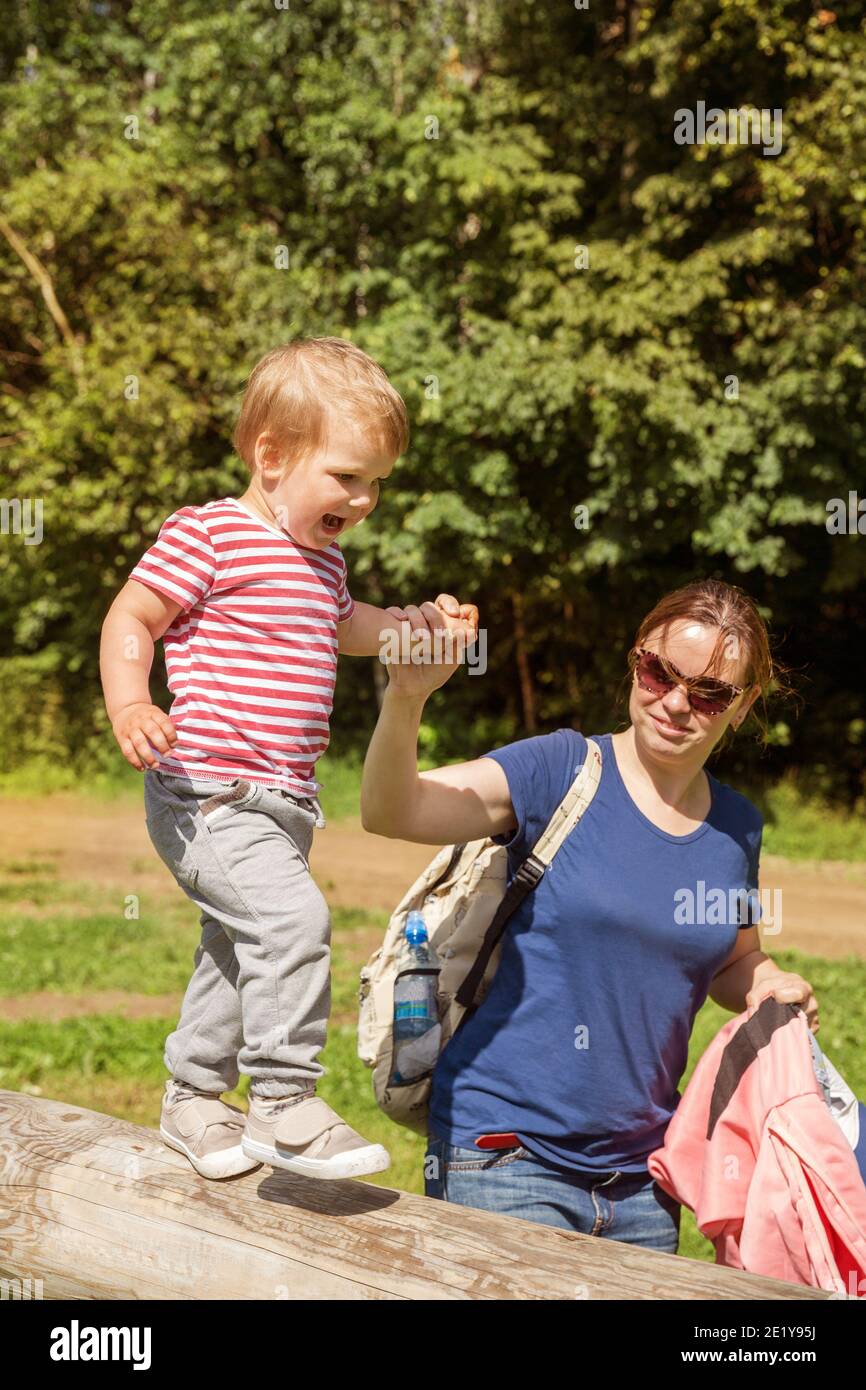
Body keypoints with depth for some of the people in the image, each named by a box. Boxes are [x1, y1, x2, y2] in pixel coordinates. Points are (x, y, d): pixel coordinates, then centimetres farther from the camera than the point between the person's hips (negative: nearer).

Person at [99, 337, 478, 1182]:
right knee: (291, 918, -25)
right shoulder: (208, 535, -11)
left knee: (240, 950, 19)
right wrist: (130, 707, -27)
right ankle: (285, 1103, -14)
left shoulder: (321, 556, 15)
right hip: (207, 794, -10)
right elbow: (130, 619, -11)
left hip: (281, 802, 10)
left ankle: (192, 1098, 37)